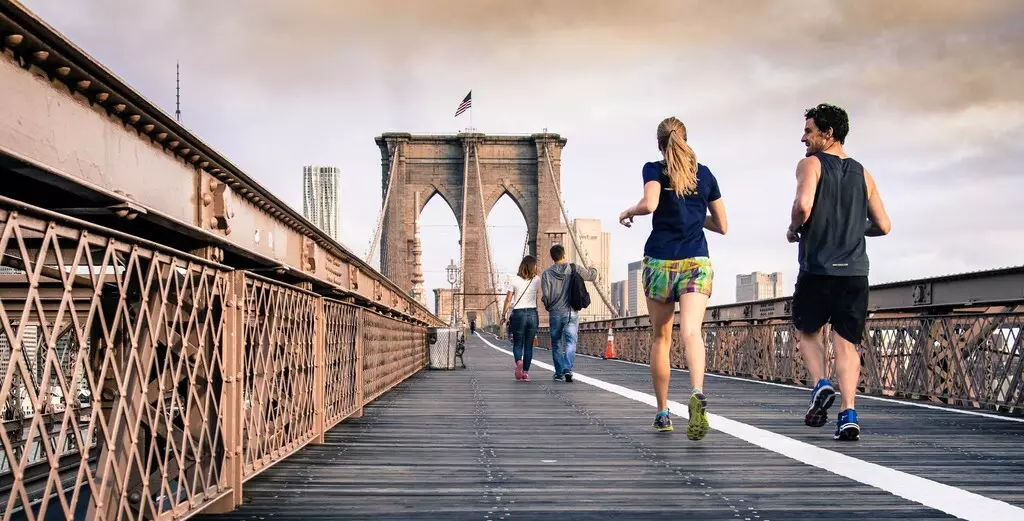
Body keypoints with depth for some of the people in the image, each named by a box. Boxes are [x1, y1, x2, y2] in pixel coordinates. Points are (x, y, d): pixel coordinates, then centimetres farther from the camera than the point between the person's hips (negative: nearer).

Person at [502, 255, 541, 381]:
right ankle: (525, 372, 3)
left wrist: (504, 314, 7)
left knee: (517, 344, 8)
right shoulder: (536, 280, 0)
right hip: (532, 313, 1)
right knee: (529, 345, 7)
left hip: (518, 314, -1)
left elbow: (508, 299, -3)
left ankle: (518, 362, -21)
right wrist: (534, 272, 20)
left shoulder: (515, 280, -3)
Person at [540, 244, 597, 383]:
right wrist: (593, 270, 34)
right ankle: (568, 369, -21)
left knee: (556, 344, 11)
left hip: (555, 313, 1)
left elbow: (545, 296, -8)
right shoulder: (574, 269, -2)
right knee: (571, 342, -2)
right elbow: (591, 275, 11)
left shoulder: (547, 273, -4)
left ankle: (559, 373, 16)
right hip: (572, 313, 0)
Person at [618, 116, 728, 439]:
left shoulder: (654, 170, 1)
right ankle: (697, 394, -42)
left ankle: (663, 412, 20)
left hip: (660, 262, -1)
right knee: (691, 331, -15)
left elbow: (650, 204, -19)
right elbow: (722, 226, 14)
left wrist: (628, 212, 1)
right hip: (697, 263, 1)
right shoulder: (705, 175, 11)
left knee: (661, 338, 12)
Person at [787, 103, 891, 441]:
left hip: (818, 270, -4)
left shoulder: (811, 164, -2)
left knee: (807, 331, 17)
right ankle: (848, 415, -6)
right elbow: (882, 226, 12)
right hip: (855, 272, 4)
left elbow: (803, 204, -21)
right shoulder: (862, 174, 14)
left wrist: (793, 229, -1)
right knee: (846, 343, 6)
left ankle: (821, 385, -4)